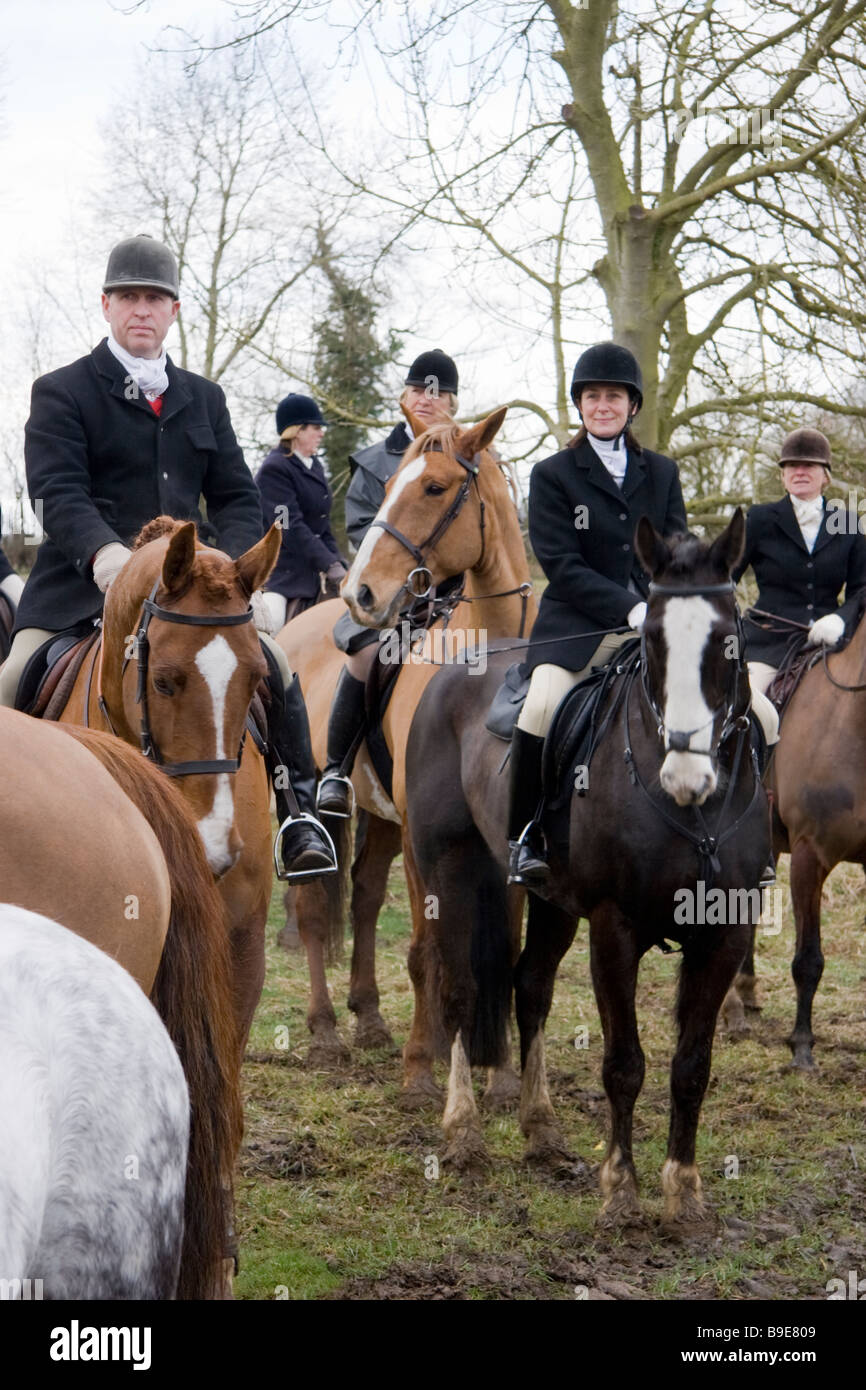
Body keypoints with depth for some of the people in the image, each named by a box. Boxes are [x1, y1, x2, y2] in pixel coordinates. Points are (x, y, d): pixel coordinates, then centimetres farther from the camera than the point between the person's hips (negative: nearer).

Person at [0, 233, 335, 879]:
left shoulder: (204, 398, 18)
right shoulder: (61, 393, 2)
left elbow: (236, 496, 13)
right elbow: (58, 493, -12)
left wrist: (242, 566, -9)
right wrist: (102, 551, -33)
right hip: (85, 579, -3)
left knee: (274, 664, -12)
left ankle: (297, 808, 4)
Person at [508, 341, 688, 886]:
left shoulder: (662, 473, 15)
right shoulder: (553, 475, 4)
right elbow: (561, 565, -5)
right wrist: (630, 609, -18)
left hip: (653, 623, 3)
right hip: (577, 625, -3)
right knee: (542, 706, -30)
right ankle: (524, 838, -13)